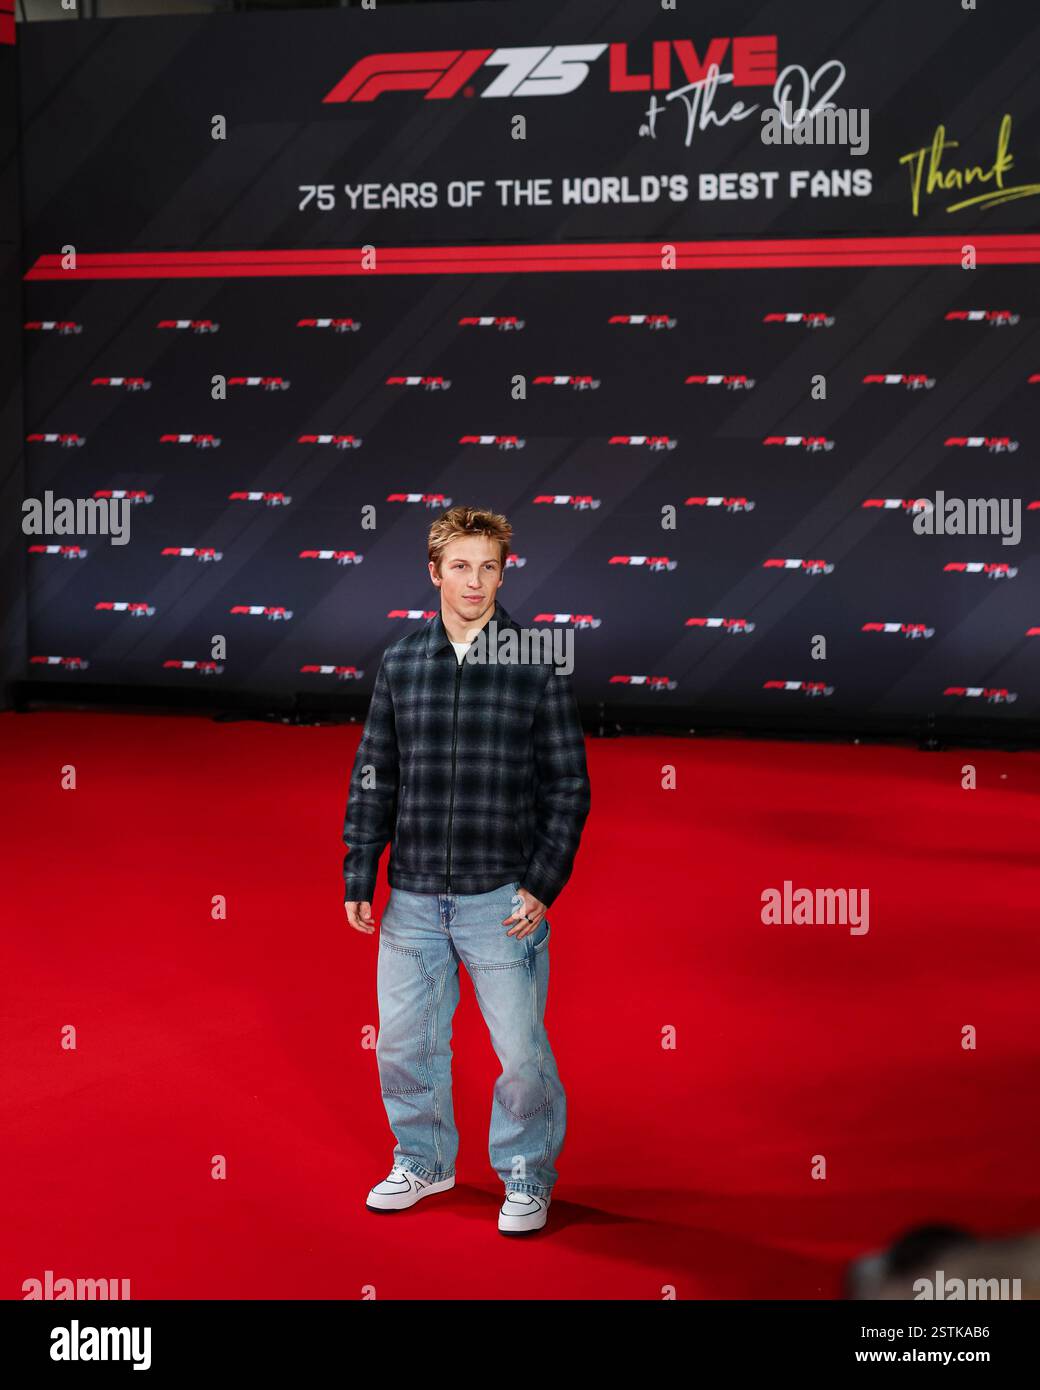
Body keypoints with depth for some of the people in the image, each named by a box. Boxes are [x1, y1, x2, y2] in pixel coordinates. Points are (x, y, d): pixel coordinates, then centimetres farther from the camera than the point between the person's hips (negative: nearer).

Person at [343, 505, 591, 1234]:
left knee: (521, 1049, -1)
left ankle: (527, 1175, 20)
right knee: (402, 1042, 11)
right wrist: (359, 876, 6)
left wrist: (543, 887, -8)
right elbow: (373, 777, 11)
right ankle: (423, 1160, 33)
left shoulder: (538, 665, -3)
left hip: (502, 898, -3)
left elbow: (569, 784, -2)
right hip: (412, 899, 3)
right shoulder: (400, 663, 6)